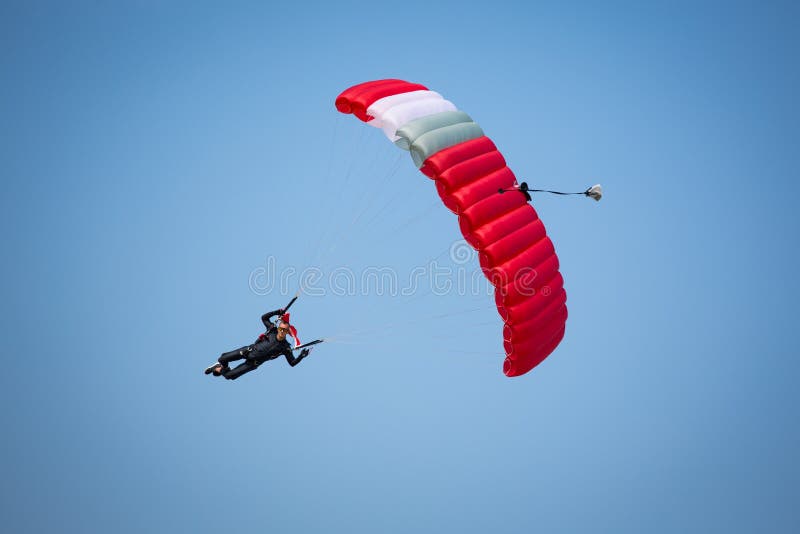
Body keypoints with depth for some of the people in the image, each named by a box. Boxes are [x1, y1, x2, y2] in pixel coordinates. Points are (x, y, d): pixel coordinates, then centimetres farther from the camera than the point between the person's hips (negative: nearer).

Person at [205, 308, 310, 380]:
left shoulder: (285, 348, -15)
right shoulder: (272, 330, -9)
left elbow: (292, 363, -12)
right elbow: (264, 317, 0)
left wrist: (301, 356, -30)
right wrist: (277, 312, -14)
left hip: (253, 363, -1)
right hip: (249, 350, 1)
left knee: (230, 375, -7)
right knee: (222, 359, -1)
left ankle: (220, 370, 28)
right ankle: (223, 366, 37)